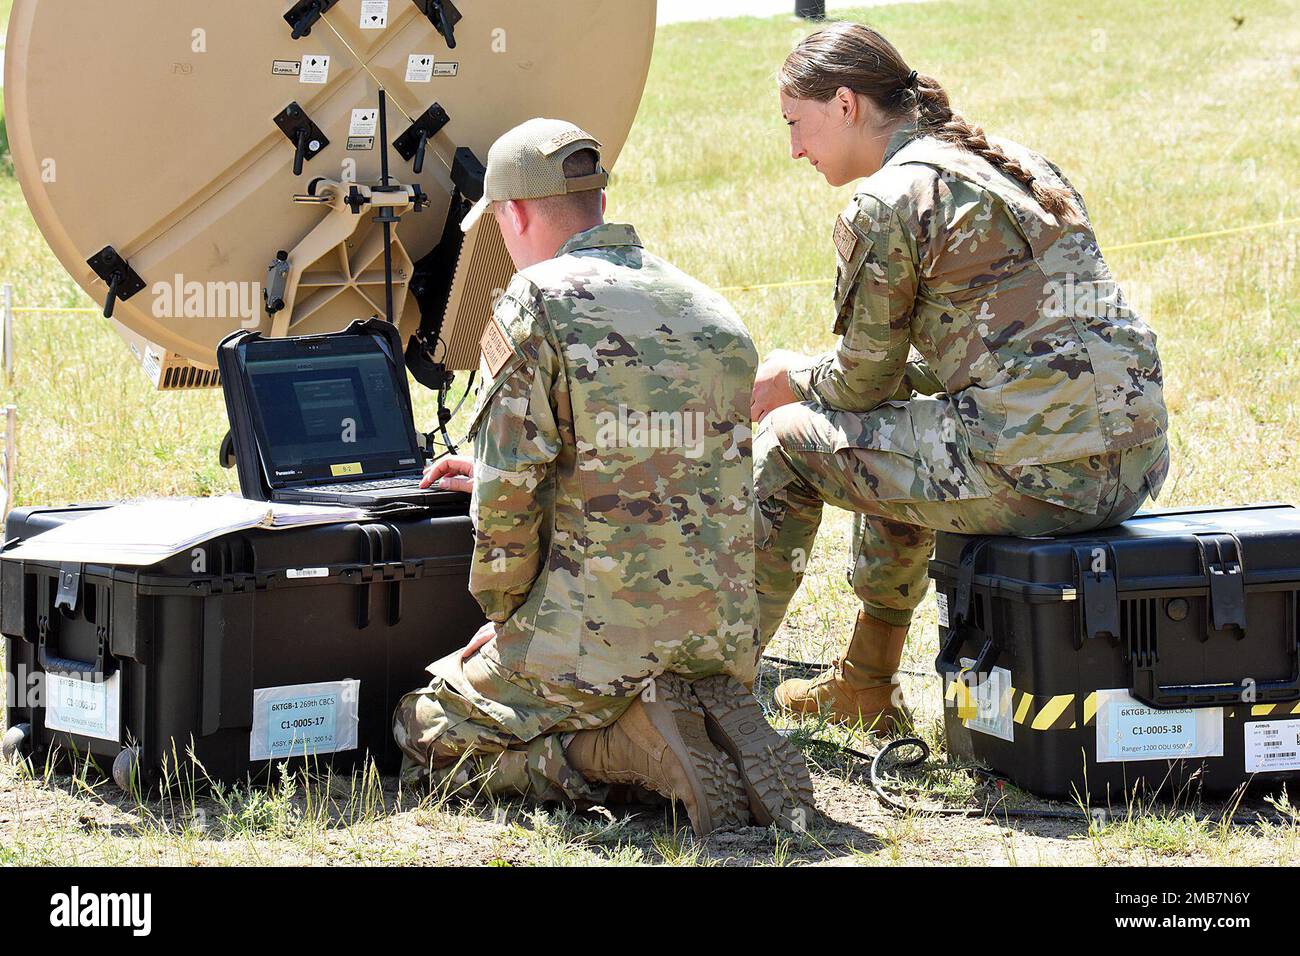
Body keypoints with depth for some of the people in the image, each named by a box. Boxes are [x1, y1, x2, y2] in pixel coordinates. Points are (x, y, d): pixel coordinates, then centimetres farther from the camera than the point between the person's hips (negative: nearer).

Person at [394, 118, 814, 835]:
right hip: (723, 640, 7)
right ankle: (716, 721, 0)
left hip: (596, 639, -7)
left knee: (421, 735, 12)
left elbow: (508, 498, -14)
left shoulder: (539, 303, -9)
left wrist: (504, 611, 4)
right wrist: (495, 478, 34)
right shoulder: (712, 311, 12)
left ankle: (631, 747, -10)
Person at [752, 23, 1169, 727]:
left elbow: (864, 384, 0)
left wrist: (789, 380, 23)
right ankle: (864, 685, 42)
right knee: (896, 433, 34)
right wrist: (816, 375, 30)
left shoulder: (885, 204, -6)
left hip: (1034, 474, -9)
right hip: (1135, 463, 9)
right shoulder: (1019, 166, 20)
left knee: (787, 442, 10)